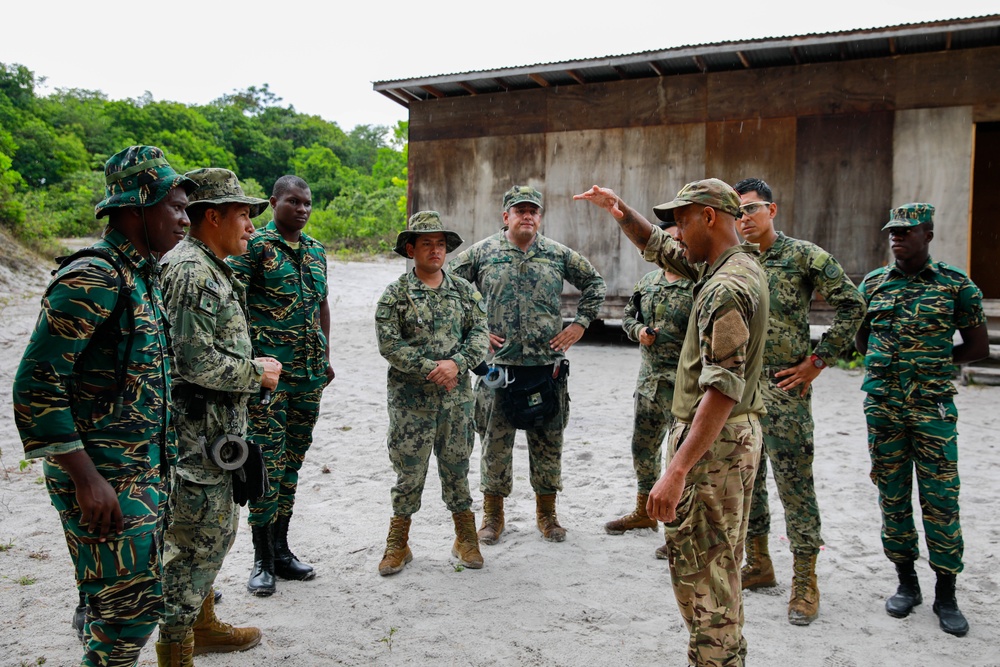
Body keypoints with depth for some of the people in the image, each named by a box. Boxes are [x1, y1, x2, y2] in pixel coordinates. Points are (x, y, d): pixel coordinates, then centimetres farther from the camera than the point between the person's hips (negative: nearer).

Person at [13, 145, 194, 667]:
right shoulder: (93, 278, -19)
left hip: (143, 470, 9)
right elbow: (37, 383, -22)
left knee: (116, 599, 21)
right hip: (105, 477, -9)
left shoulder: (141, 276, 11)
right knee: (131, 603, -2)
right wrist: (86, 479, -23)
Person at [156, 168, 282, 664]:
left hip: (215, 431, 11)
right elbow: (195, 361, -26)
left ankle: (201, 624, 37)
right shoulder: (191, 271, -19)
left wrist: (252, 366, 12)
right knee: (194, 539, 0)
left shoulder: (211, 270, 15)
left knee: (218, 528, 21)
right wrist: (256, 374, -14)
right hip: (197, 435, -11)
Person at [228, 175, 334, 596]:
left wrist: (326, 358, 17)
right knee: (267, 459, -4)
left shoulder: (316, 250, 15)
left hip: (310, 372, 6)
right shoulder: (254, 245, -5)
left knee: (293, 458, 12)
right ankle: (262, 560, 8)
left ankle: (280, 548, 23)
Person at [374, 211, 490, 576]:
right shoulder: (396, 293, -2)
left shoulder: (464, 290, 7)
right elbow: (389, 344, -10)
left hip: (457, 397, 3)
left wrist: (456, 363, -16)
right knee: (409, 471, 4)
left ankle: (465, 539, 27)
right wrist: (430, 368, -17)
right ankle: (398, 544, 20)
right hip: (410, 399, -2)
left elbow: (480, 334, 1)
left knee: (457, 467, 12)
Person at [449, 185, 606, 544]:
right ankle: (493, 515, 23)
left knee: (548, 443, 9)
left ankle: (546, 513, 26)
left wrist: (580, 323, 7)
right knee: (495, 442, 7)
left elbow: (595, 283, 17)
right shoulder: (482, 253, 1)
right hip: (499, 365, -1)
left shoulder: (559, 255, 6)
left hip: (547, 366, 2)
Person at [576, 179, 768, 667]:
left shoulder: (726, 288, -22)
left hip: (712, 442, -11)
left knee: (698, 571, -1)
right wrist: (620, 210, 5)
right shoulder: (741, 263, 9)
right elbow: (656, 247, 21)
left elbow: (724, 389, -29)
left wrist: (677, 471, -31)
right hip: (738, 434, 11)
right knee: (722, 564, 22)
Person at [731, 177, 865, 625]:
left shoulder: (804, 255, -4)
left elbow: (851, 305, -5)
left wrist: (819, 359, -8)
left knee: (795, 483, -1)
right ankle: (758, 565, 29)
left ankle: (804, 583, 11)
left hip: (784, 388, -5)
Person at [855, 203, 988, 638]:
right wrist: (892, 364, 6)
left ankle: (946, 594, 14)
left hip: (933, 407, -2)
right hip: (882, 406, 3)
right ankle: (906, 583, 23)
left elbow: (978, 347, 4)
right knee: (892, 496, 8)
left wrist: (933, 364, 1)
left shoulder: (956, 284, 0)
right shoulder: (872, 283, 7)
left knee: (940, 499, 0)